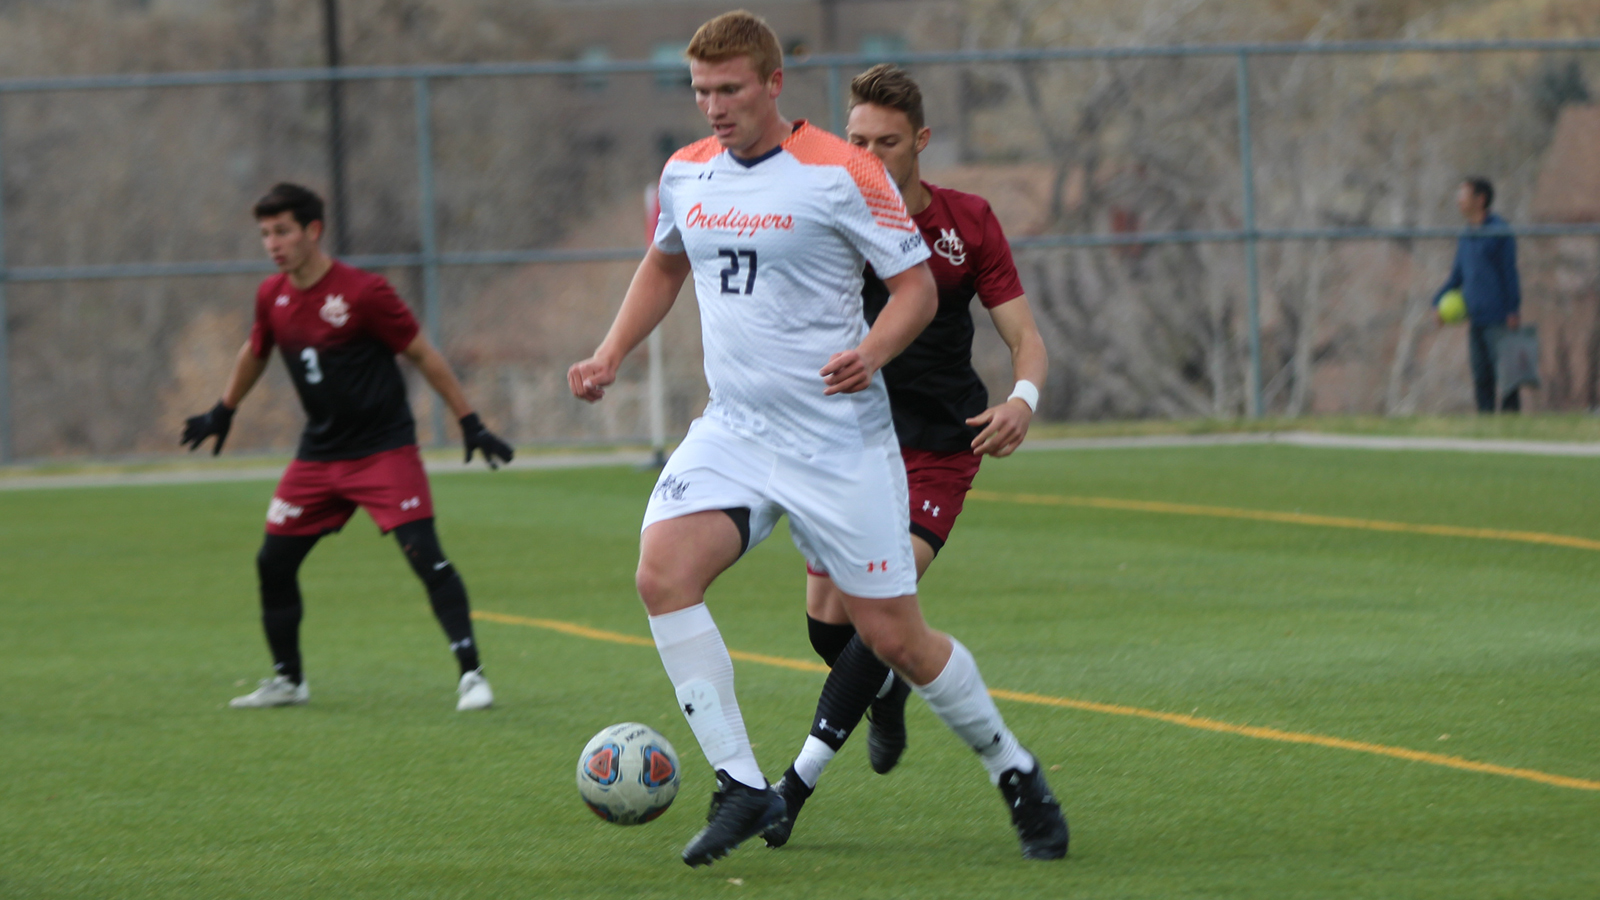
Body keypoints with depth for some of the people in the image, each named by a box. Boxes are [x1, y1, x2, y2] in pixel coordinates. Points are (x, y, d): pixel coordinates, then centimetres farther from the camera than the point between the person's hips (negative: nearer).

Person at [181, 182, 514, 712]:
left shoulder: (363, 292, -16)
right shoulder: (271, 297, 2)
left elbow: (423, 355, -9)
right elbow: (255, 352, 23)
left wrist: (469, 423, -10)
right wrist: (223, 412, 35)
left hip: (384, 449, -6)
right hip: (318, 454, 6)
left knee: (424, 556, -17)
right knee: (273, 562, 6)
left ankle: (471, 675, -14)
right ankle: (287, 680, 23)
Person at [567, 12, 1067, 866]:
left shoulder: (841, 173, -11)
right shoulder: (685, 174, 6)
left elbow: (917, 285, -7)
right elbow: (664, 264, 26)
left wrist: (872, 350, -26)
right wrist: (609, 356, 14)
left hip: (841, 441, -5)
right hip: (732, 433, 5)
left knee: (894, 635, -2)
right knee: (661, 572, -20)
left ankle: (1015, 772, 23)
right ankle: (740, 787, -14)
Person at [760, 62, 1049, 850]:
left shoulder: (967, 223, -3)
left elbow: (1023, 334, -2)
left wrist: (1023, 399, -22)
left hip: (939, 450, -2)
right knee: (827, 620, 0)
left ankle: (797, 784, -16)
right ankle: (887, 689, 38)